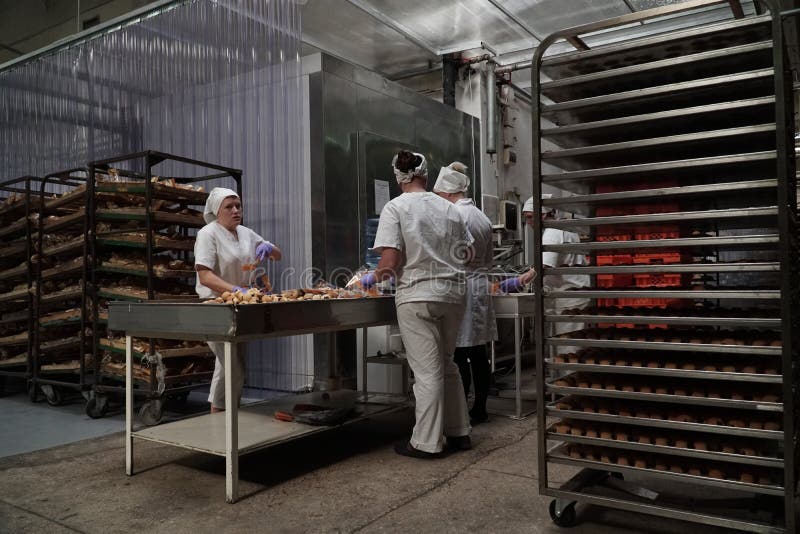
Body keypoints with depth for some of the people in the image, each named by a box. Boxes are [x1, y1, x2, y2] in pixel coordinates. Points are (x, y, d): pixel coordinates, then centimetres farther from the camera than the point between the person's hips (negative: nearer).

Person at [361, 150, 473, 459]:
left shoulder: (395, 208, -8)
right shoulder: (448, 208, 7)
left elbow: (390, 263, -15)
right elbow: (466, 252, 13)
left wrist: (372, 278, 4)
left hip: (418, 295, -5)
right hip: (453, 292, 5)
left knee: (427, 370, 0)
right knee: (446, 363, 19)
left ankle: (427, 443, 10)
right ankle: (458, 433, 26)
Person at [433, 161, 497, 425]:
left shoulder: (456, 214, -11)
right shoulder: (482, 216, 15)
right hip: (481, 285, 9)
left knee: (459, 355, -5)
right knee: (478, 353, 12)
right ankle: (479, 409, 20)